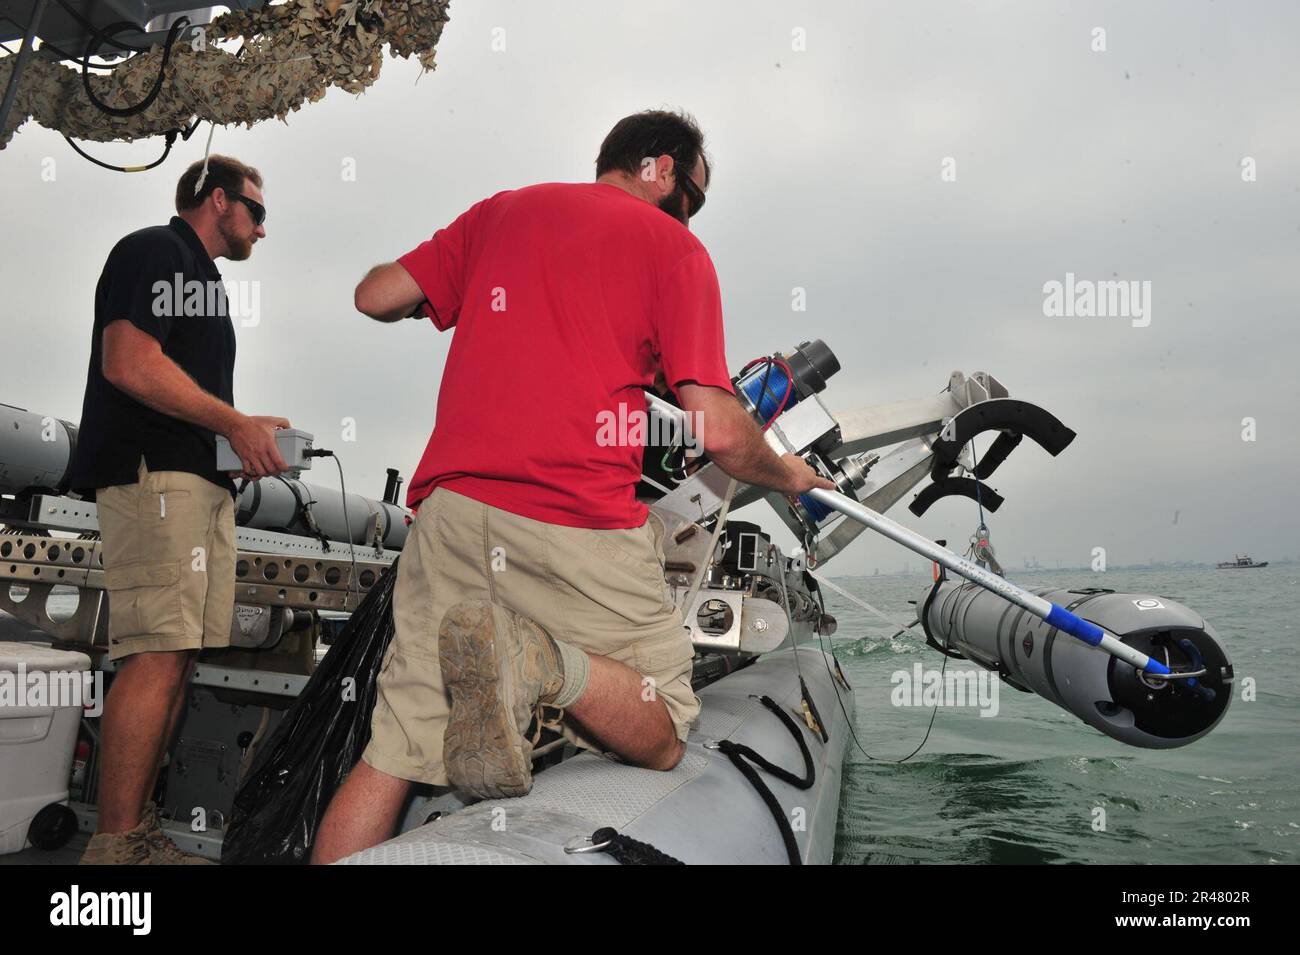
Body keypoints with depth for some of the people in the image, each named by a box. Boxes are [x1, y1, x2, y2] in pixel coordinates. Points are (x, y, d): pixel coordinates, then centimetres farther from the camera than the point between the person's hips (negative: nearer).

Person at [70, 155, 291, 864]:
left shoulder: (203, 277, 29)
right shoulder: (152, 252, 0)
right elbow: (128, 362, -15)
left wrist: (251, 438, 15)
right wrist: (236, 423, -12)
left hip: (202, 483, 10)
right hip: (151, 472, -10)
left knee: (177, 656, 5)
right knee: (157, 657, -15)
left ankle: (139, 832, 10)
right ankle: (113, 846, -11)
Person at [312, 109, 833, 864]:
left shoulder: (500, 211, 18)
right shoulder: (674, 247, 6)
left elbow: (377, 297, 15)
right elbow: (717, 432, -4)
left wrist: (453, 293, 35)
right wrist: (788, 475, 16)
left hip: (454, 511, 5)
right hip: (582, 529, -4)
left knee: (394, 753, 11)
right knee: (661, 740, 11)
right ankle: (550, 664, -17)